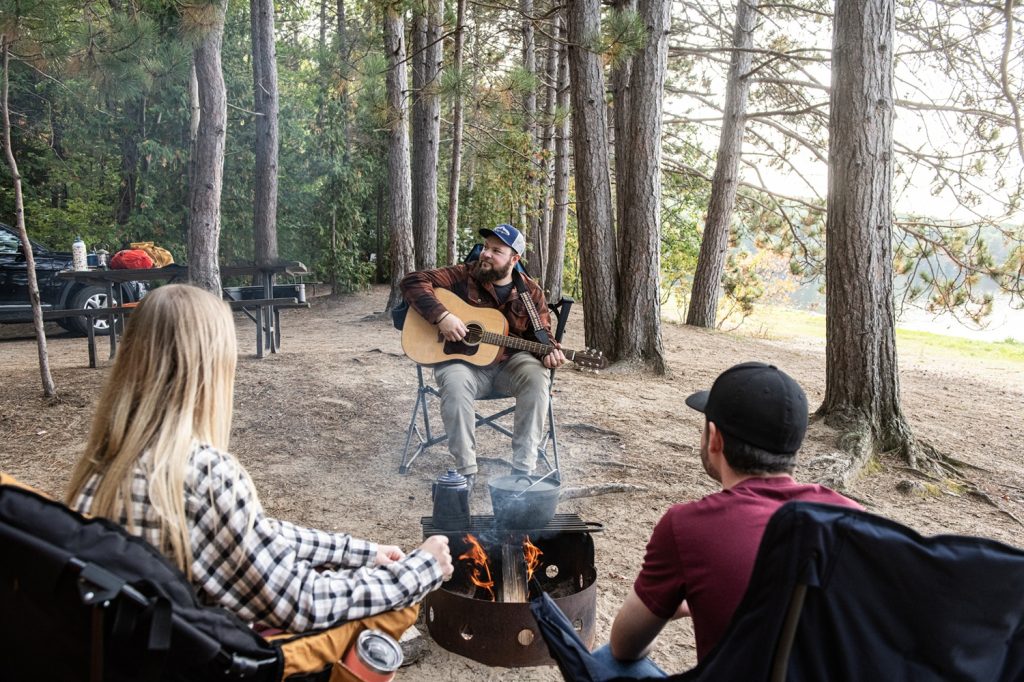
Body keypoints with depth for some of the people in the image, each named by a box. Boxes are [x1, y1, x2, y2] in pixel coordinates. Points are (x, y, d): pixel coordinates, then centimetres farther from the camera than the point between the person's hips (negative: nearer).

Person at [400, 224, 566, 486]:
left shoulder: (531, 293, 1)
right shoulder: (463, 275, -6)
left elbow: (541, 334, 6)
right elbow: (413, 281, -11)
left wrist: (551, 352, -19)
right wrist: (442, 316, -24)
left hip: (508, 363, 2)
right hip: (462, 360, -2)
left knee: (536, 377, -30)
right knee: (454, 382, -36)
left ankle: (523, 467, -23)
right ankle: (466, 470, -23)